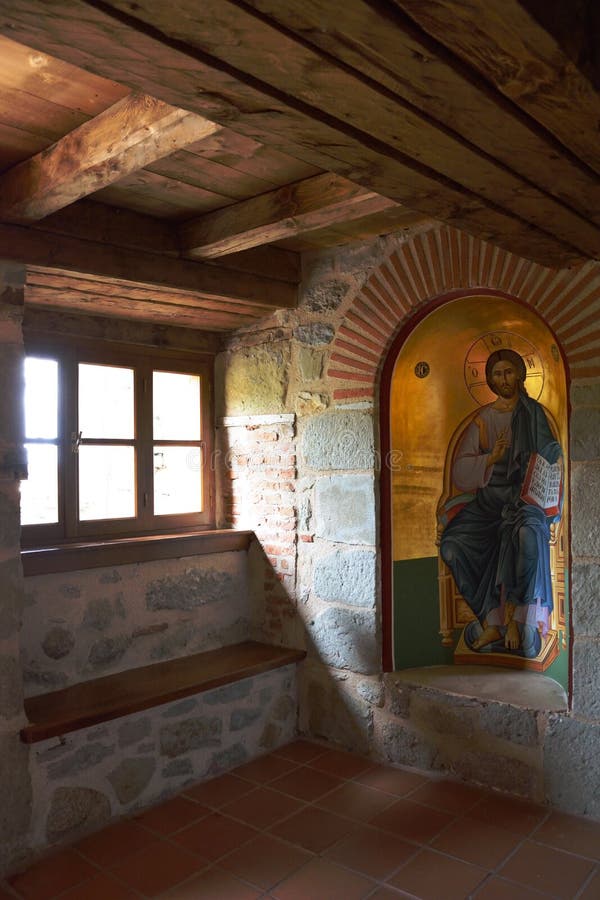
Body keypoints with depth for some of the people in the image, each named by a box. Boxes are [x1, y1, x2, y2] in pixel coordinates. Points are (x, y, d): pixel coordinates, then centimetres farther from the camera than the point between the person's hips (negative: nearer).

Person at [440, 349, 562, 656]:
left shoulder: (533, 412, 6)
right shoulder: (483, 419, 12)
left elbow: (550, 455, -2)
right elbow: (461, 470, 6)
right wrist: (491, 458, -11)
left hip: (524, 498, -3)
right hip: (488, 500, 3)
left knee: (527, 533, -37)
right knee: (453, 543, -22)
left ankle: (515, 619, -26)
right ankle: (494, 621, -17)